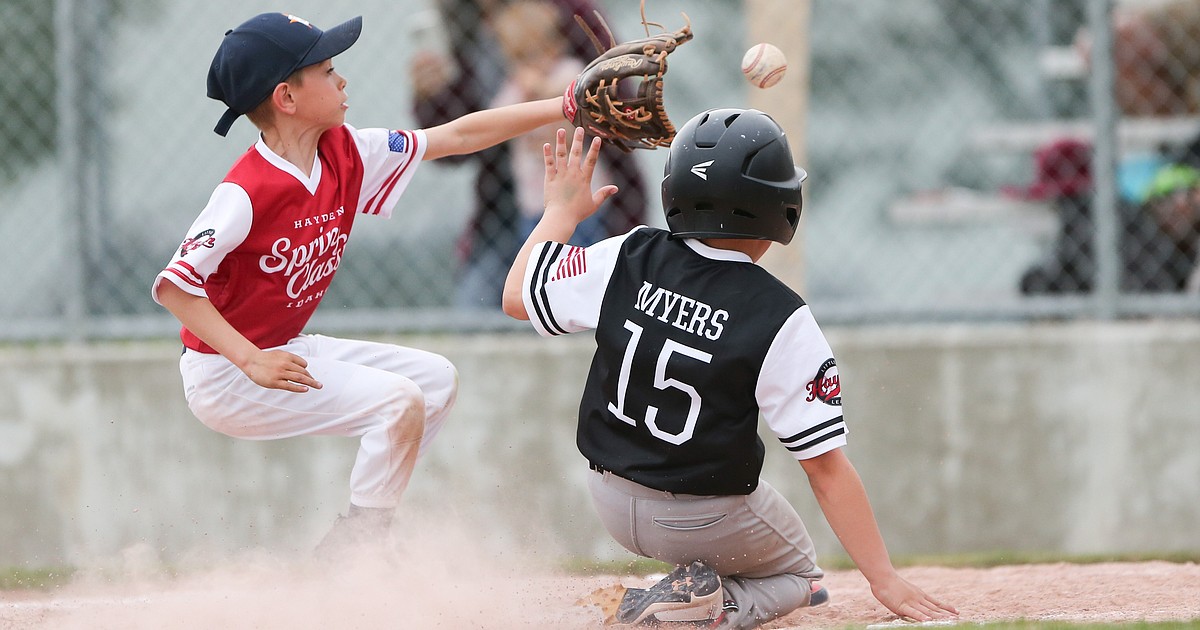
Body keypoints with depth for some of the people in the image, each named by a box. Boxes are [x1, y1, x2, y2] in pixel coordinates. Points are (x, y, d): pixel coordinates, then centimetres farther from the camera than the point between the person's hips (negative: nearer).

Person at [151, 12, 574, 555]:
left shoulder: (344, 154, -2)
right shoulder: (248, 190, -26)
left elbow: (455, 138, 4)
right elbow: (174, 284, -28)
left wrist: (565, 107, 1)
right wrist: (253, 363, -33)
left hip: (282, 351, 10)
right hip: (225, 376, -10)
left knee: (436, 378, 14)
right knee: (398, 400, -18)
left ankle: (356, 542, 11)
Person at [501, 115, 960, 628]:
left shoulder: (630, 259, -15)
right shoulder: (781, 321, -24)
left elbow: (518, 297, 0)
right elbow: (825, 466, -22)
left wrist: (563, 210, 15)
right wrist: (884, 580, -16)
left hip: (611, 504, 6)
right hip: (709, 521, -6)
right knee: (799, 572, 22)